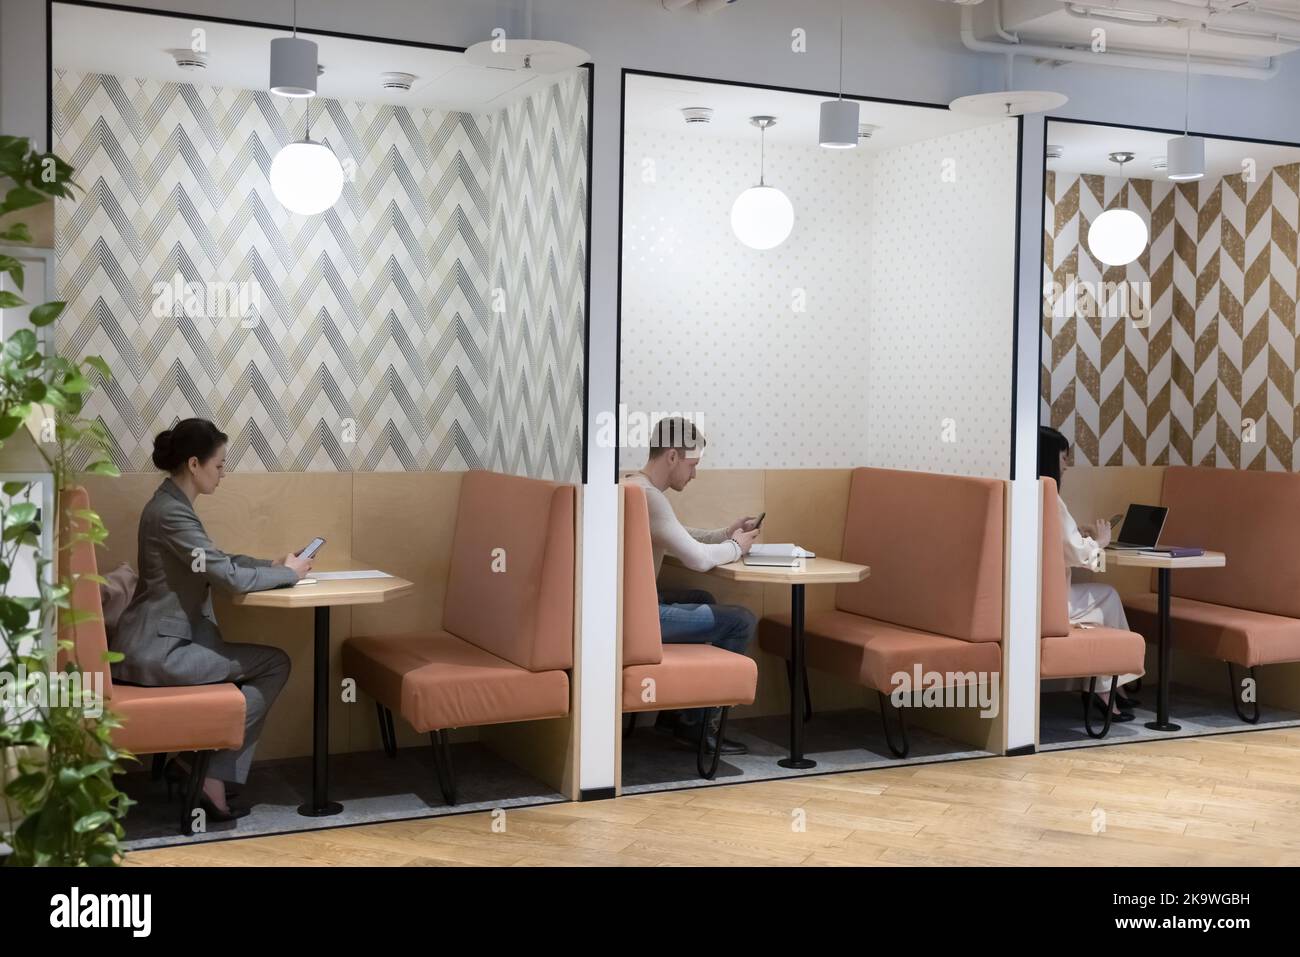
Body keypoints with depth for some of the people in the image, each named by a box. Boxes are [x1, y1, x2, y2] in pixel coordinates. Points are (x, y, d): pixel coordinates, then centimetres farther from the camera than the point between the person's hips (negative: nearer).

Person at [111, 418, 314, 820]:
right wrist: (289, 573, -7)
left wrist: (273, 564, 8)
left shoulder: (171, 504, 12)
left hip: (157, 641, 10)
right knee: (275, 664, -6)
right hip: (155, 649, -10)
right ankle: (211, 779, -1)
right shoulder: (171, 513, -20)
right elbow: (232, 578, -22)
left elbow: (219, 562, 21)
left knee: (256, 665, 10)